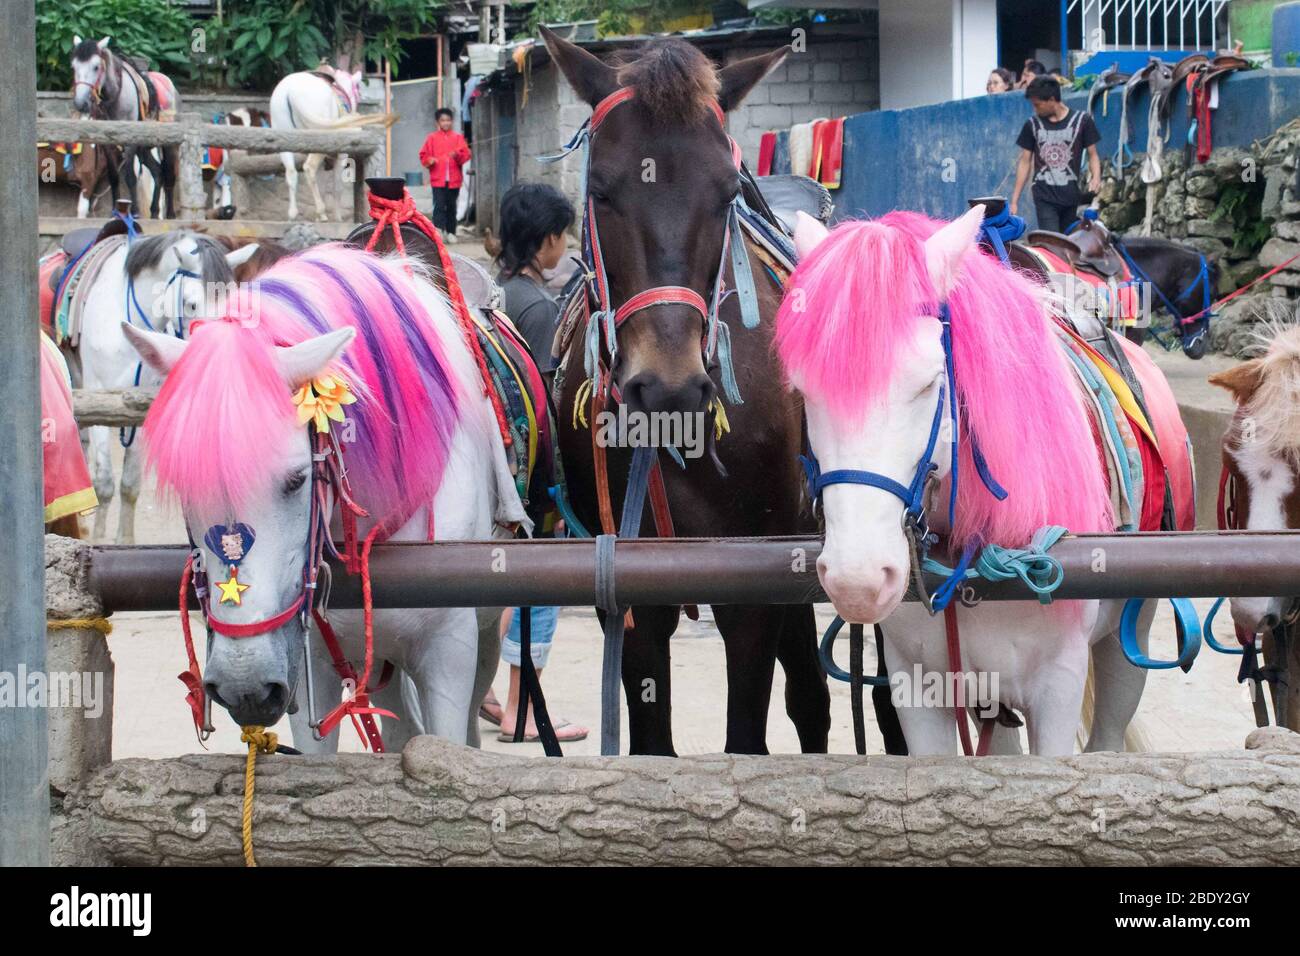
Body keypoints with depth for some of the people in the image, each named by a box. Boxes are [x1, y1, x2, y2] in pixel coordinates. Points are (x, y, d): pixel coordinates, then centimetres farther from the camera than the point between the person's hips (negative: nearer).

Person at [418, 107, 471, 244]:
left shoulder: (458, 138, 9)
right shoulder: (432, 138, 8)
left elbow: (466, 154, 1)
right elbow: (423, 155, 8)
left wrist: (457, 155, -19)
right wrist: (429, 160, -13)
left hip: (454, 180, 2)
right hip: (438, 180, -2)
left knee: (451, 207, 9)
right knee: (439, 206, -12)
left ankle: (450, 232, 17)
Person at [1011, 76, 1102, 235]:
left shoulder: (1081, 120, 1)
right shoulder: (1033, 124, 6)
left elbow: (1092, 154, 6)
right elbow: (1025, 162, 10)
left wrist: (1096, 177, -16)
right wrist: (1014, 200, 7)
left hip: (1072, 197, 0)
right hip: (1045, 198, 0)